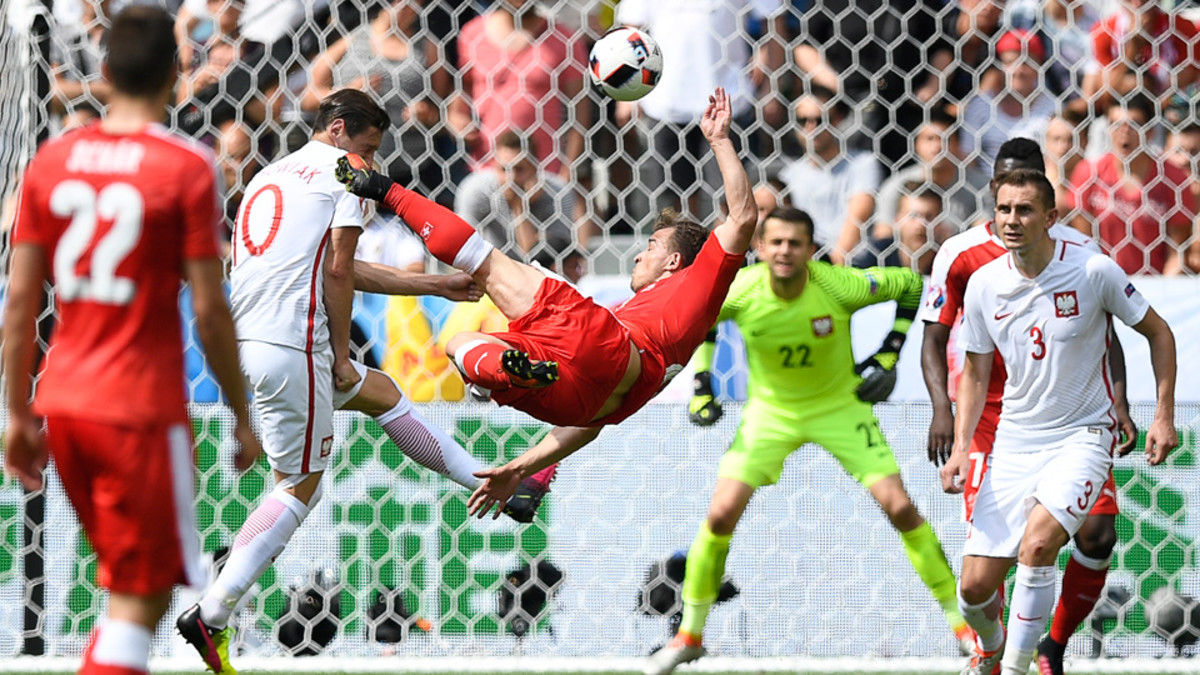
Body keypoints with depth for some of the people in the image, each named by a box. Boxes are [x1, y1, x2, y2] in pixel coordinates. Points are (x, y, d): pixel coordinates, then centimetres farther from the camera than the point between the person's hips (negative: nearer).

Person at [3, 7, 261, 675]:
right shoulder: (187, 168, -9)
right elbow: (210, 308, -9)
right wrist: (242, 415, 2)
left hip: (62, 405, 5)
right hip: (143, 409, -5)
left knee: (125, 579, 22)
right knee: (141, 597, -2)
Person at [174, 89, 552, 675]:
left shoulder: (271, 175, 26)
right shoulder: (339, 169, 2)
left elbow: (340, 271, 30)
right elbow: (338, 273, -8)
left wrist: (438, 286, 35)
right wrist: (341, 356, 0)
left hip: (248, 341, 9)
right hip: (292, 347, -9)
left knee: (383, 393, 24)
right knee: (299, 486, -2)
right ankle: (210, 617, -7)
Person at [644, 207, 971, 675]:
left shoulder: (839, 286, -26)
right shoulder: (739, 292, -22)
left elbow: (910, 284, -7)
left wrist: (889, 355, -10)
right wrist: (701, 387, -6)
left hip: (840, 405, -1)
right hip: (771, 410, 1)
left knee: (900, 508, -11)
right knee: (721, 514, -11)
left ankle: (960, 621, 4)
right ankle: (689, 636, 7)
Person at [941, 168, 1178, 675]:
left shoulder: (1094, 271, -12)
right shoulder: (983, 285, -2)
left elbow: (1157, 332, 1)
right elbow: (975, 375, 10)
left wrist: (1164, 415, -5)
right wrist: (961, 448, -3)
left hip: (1082, 436, -3)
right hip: (1014, 439, 4)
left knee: (1037, 542, -30)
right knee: (975, 586, -2)